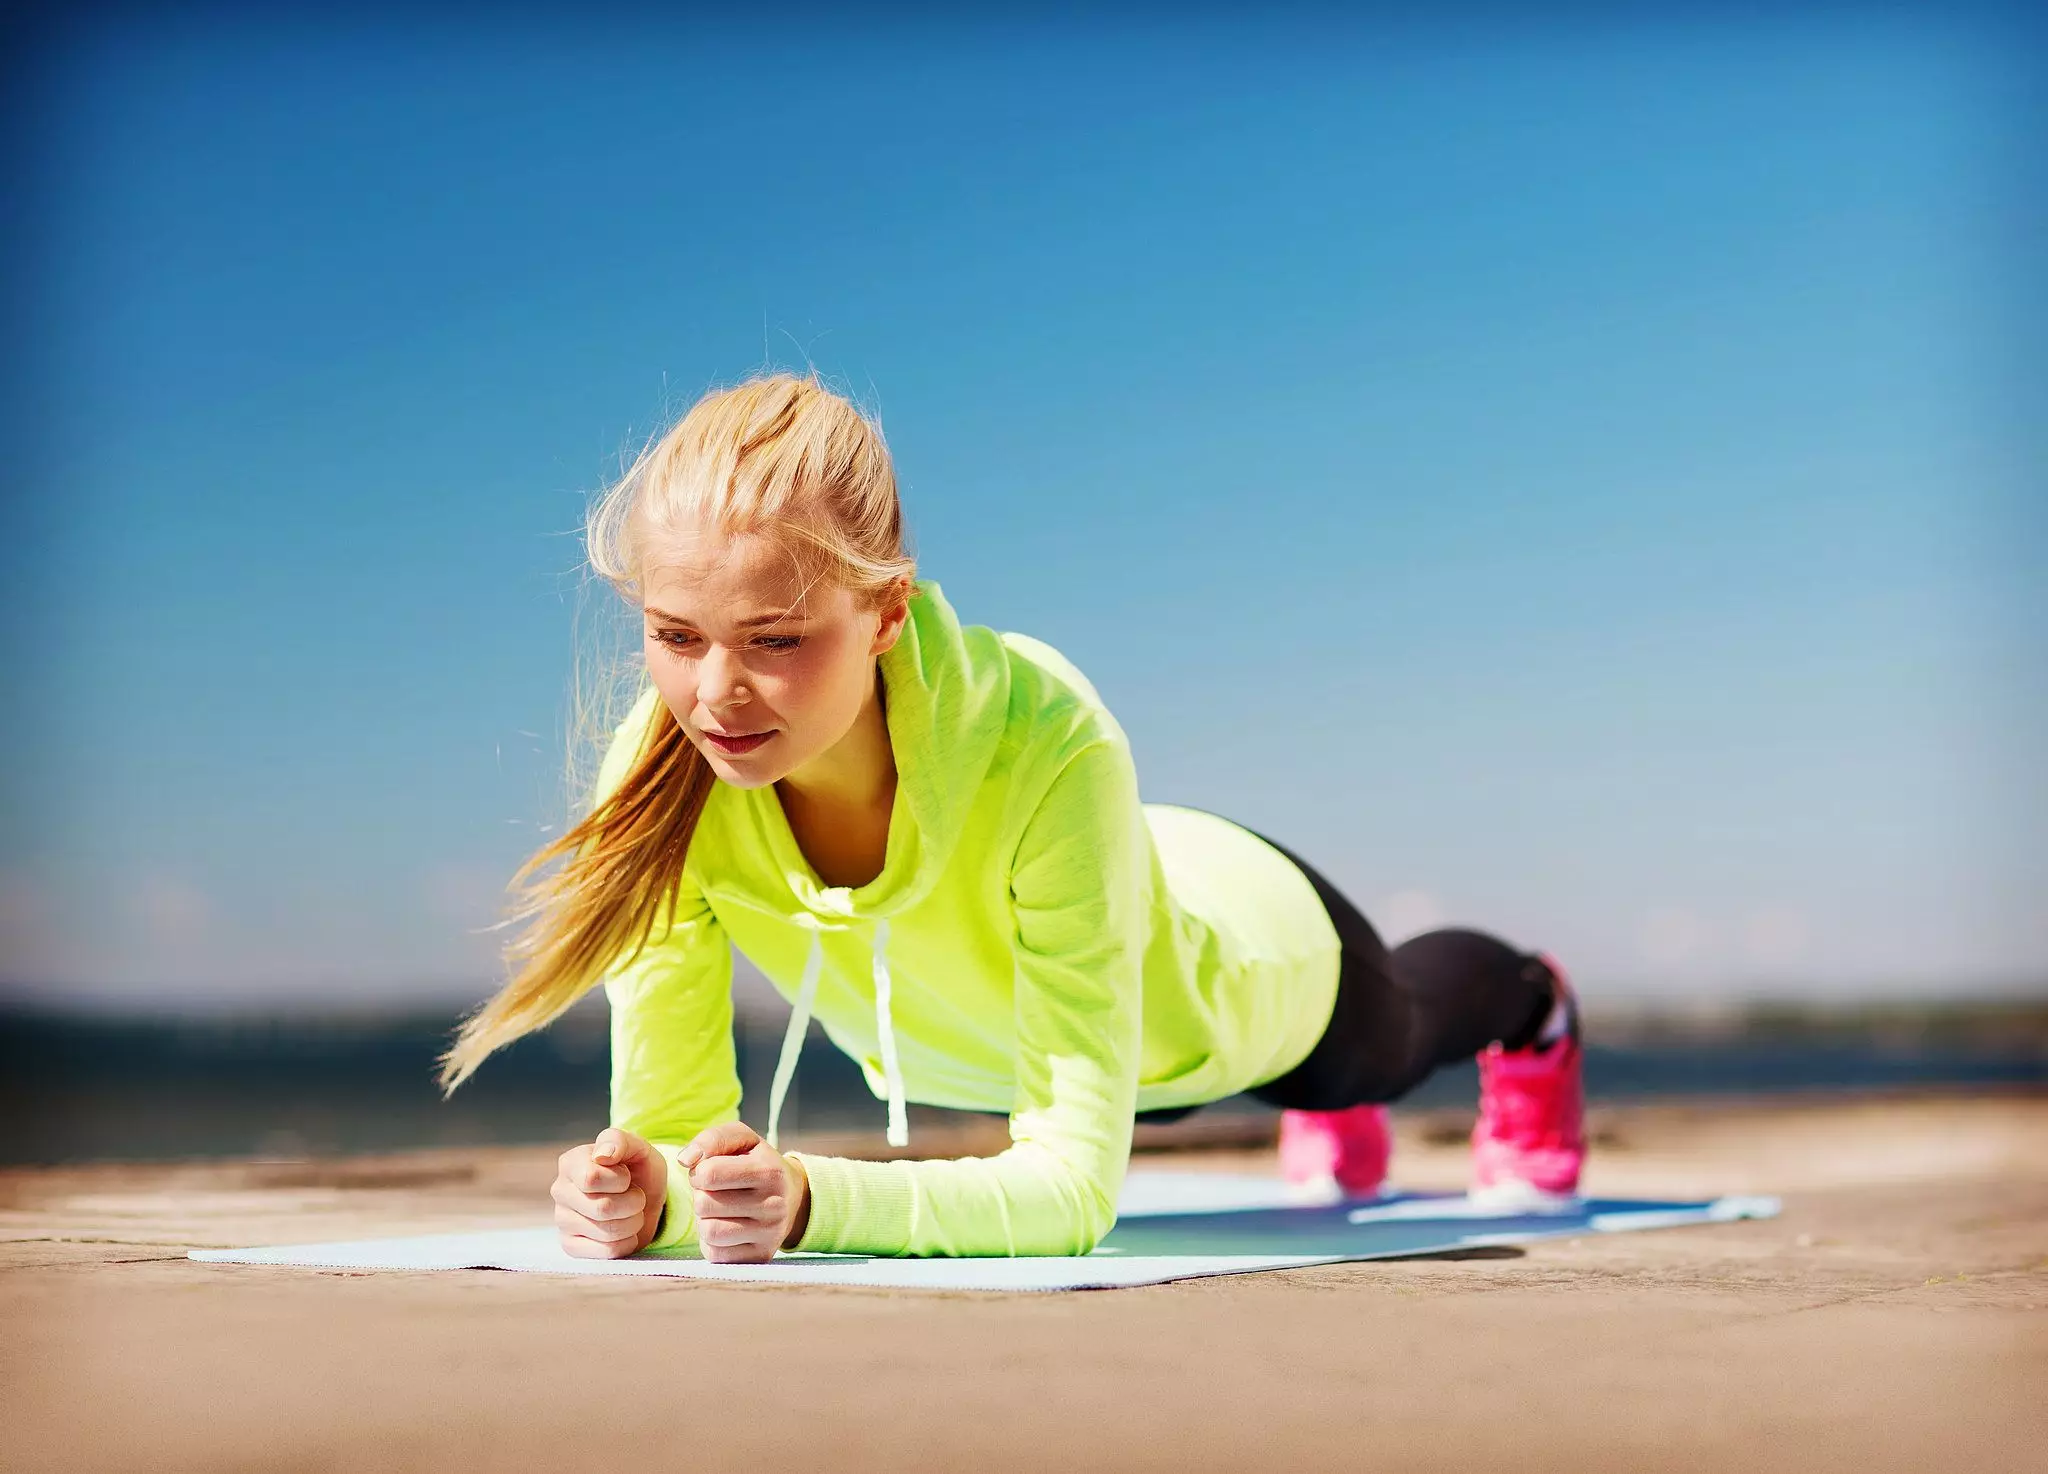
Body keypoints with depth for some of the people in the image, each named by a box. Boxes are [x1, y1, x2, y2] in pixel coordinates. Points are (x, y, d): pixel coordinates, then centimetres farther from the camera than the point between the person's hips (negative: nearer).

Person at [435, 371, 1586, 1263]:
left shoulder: (1047, 746, -51)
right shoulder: (661, 773, -40)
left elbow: (1075, 1181, -49)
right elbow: (674, 1122, -33)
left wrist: (814, 1199, -65)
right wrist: (645, 1195, -56)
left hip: (1245, 937, -2)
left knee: (1387, 1039, 36)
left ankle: (1535, 1009, 74)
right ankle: (1334, 1122, 77)